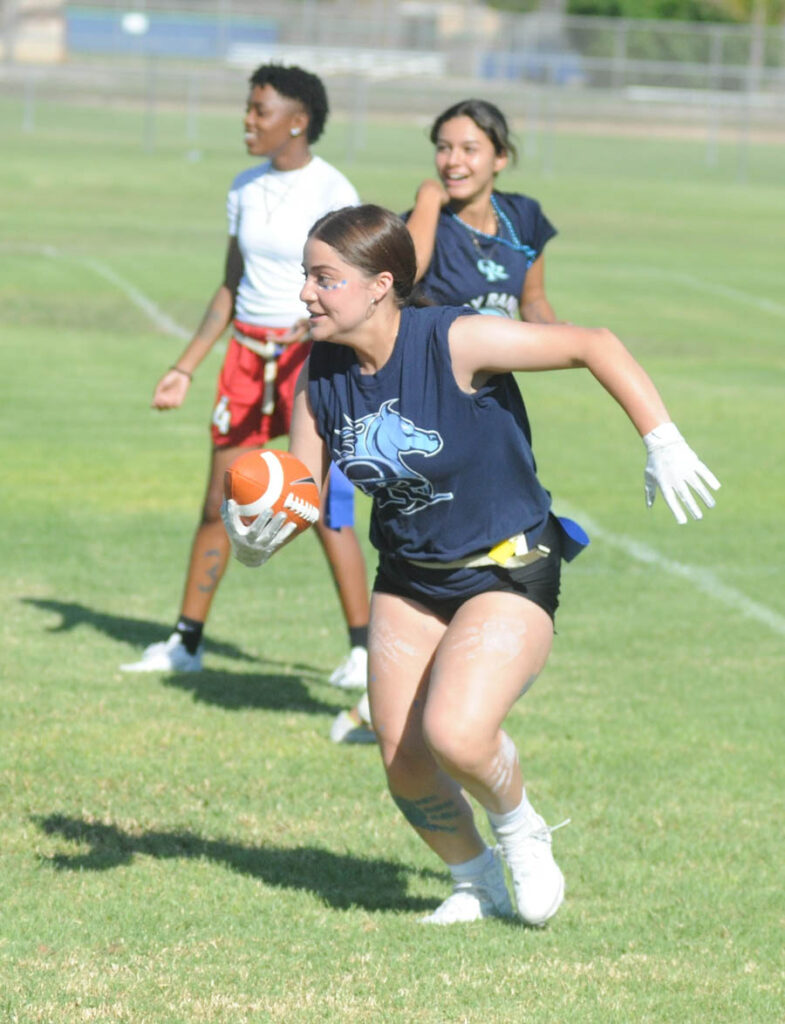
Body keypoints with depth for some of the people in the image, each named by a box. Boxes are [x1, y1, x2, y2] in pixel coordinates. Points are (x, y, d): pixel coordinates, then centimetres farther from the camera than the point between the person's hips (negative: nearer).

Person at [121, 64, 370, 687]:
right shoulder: (246, 189, 9)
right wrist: (185, 368, 13)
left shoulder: (331, 192, -10)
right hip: (247, 353, 6)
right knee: (219, 504, 7)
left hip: (311, 357, -6)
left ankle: (364, 649, -1)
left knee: (328, 509, -8)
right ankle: (187, 642, 14)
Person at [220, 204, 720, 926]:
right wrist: (258, 534, -24)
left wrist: (663, 442, -18)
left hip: (509, 573, -6)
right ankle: (476, 879, 28)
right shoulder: (323, 373, -6)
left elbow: (594, 346, -16)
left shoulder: (456, 341, -23)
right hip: (409, 580, 6)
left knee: (455, 735, -25)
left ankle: (519, 829, 9)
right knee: (402, 759, 0)